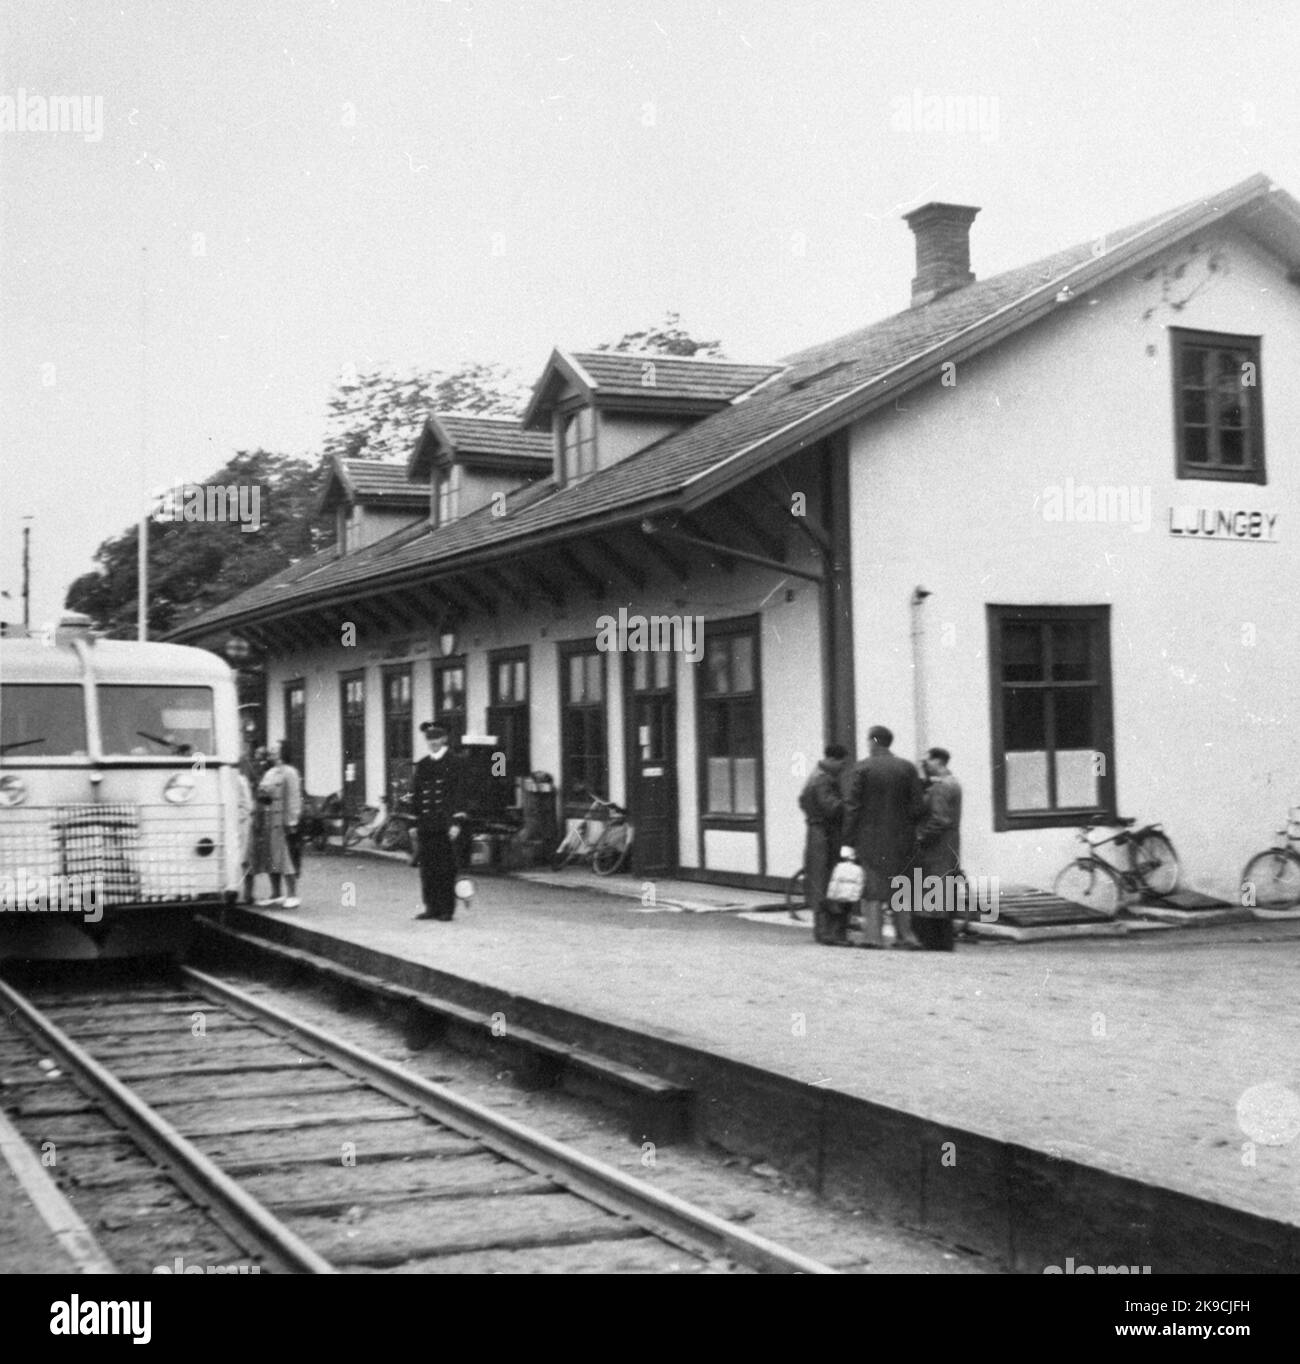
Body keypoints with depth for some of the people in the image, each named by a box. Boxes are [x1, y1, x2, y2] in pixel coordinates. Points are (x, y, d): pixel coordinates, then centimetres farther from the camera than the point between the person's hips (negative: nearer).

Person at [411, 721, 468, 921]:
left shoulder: (454, 764, 0)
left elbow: (459, 794, -5)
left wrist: (457, 822, -12)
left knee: (446, 868, -2)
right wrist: (412, 822, 11)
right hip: (425, 825, 5)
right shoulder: (422, 765, 14)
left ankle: (446, 909, 5)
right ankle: (431, 907, 13)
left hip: (446, 825, -4)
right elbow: (415, 794, 16)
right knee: (427, 867, 4)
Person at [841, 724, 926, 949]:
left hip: (871, 838, -3)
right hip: (901, 837, 3)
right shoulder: (907, 768, 2)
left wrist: (848, 842, -6)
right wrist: (908, 827, 11)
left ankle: (873, 935, -2)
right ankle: (904, 934, 14)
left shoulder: (863, 768, -7)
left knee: (873, 887, 3)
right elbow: (918, 806, -2)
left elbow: (853, 807, -9)